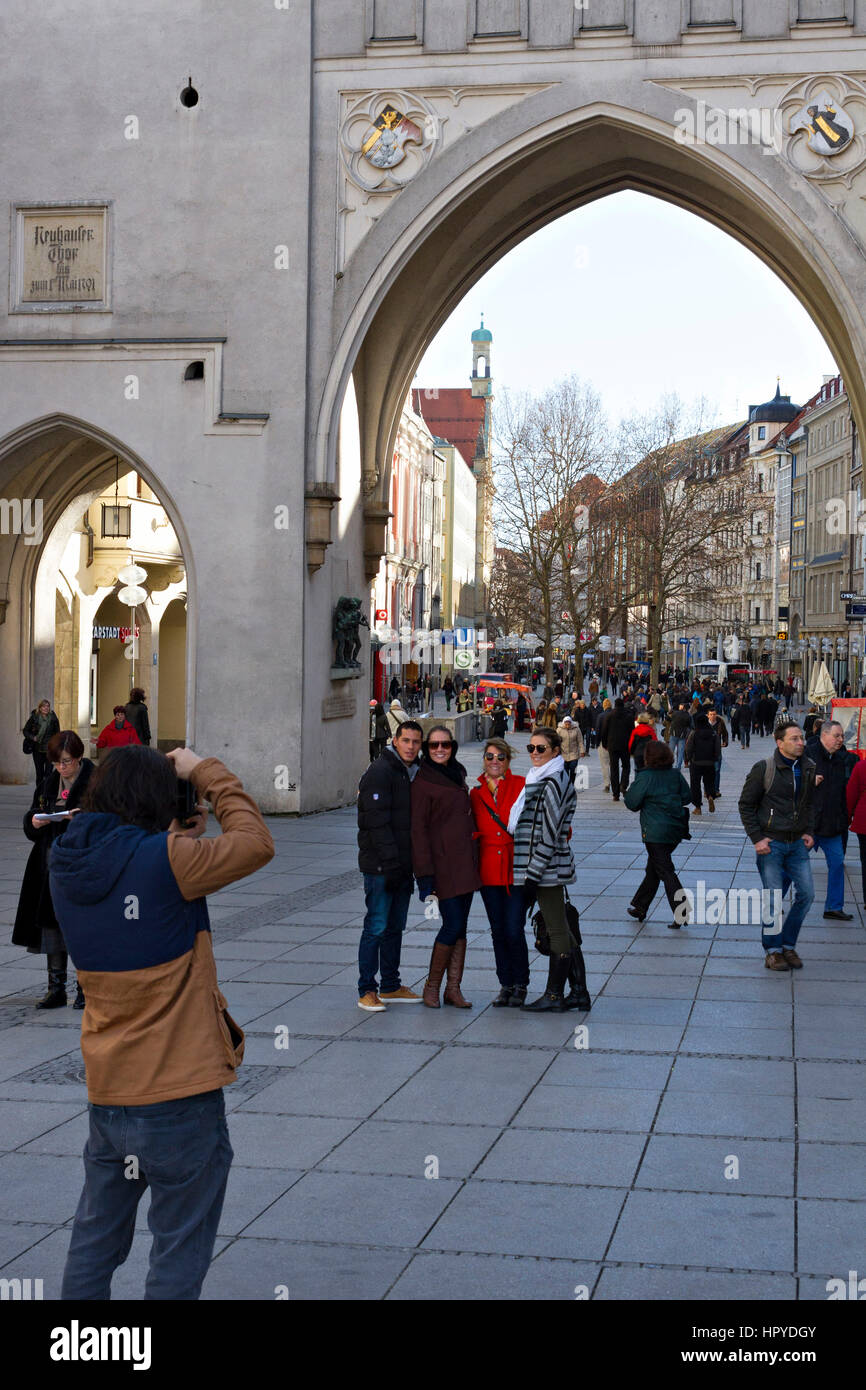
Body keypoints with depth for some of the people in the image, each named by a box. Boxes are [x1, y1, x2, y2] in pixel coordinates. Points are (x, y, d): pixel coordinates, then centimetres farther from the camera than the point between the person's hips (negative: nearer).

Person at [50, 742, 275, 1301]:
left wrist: (181, 839, 8)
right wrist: (207, 773, -1)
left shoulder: (67, 868, 2)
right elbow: (257, 843, -10)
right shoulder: (164, 860, -18)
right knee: (180, 1254, 7)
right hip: (180, 1095, -6)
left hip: (106, 1097, 6)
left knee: (94, 1243, 18)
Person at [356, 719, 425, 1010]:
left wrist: (415, 864, 13)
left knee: (395, 927, 13)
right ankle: (367, 991, 0)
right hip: (380, 866, -8)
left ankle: (390, 986, 22)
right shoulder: (380, 772, -13)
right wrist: (391, 863, -22)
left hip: (403, 865, 8)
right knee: (376, 927, -6)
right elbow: (378, 823, -18)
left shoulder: (413, 773, 14)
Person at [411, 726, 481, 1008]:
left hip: (465, 862, 7)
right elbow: (418, 829, -11)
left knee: (460, 926, 6)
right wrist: (425, 875, -16)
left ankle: (453, 989, 10)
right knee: (453, 925, -9)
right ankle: (431, 987, 5)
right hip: (442, 863, -7)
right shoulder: (423, 782, -7)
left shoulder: (457, 774, 16)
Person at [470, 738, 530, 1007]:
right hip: (489, 871, 4)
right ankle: (505, 984, 22)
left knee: (514, 931, -7)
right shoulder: (476, 793, 10)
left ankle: (520, 985, 12)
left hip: (517, 870, -4)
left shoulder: (521, 786, -1)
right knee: (498, 932, 9)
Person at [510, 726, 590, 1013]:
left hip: (548, 869, -10)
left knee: (557, 931, -1)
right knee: (562, 930, 12)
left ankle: (554, 996, 6)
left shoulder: (553, 783, -14)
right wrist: (530, 874, 21)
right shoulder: (539, 779, 17)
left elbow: (549, 836, -18)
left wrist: (532, 875, -16)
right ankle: (579, 993, 17)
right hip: (549, 869, 10)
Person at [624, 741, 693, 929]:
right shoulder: (675, 774, 3)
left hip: (655, 831, -7)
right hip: (676, 828, 7)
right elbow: (687, 797, 8)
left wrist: (630, 790, 10)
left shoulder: (645, 777, -14)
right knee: (653, 869, 18)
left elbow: (632, 803, -10)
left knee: (665, 872, -3)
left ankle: (681, 914, -11)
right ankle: (640, 908, 29)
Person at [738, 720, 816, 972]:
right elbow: (746, 804, -4)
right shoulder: (764, 768, -10)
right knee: (773, 898, -4)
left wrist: (808, 832, 8)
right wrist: (756, 838, -10)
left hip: (797, 844, 5)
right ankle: (772, 951, 10)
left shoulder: (808, 768, 5)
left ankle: (788, 945, 18)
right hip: (771, 843, -5)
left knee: (806, 894, 2)